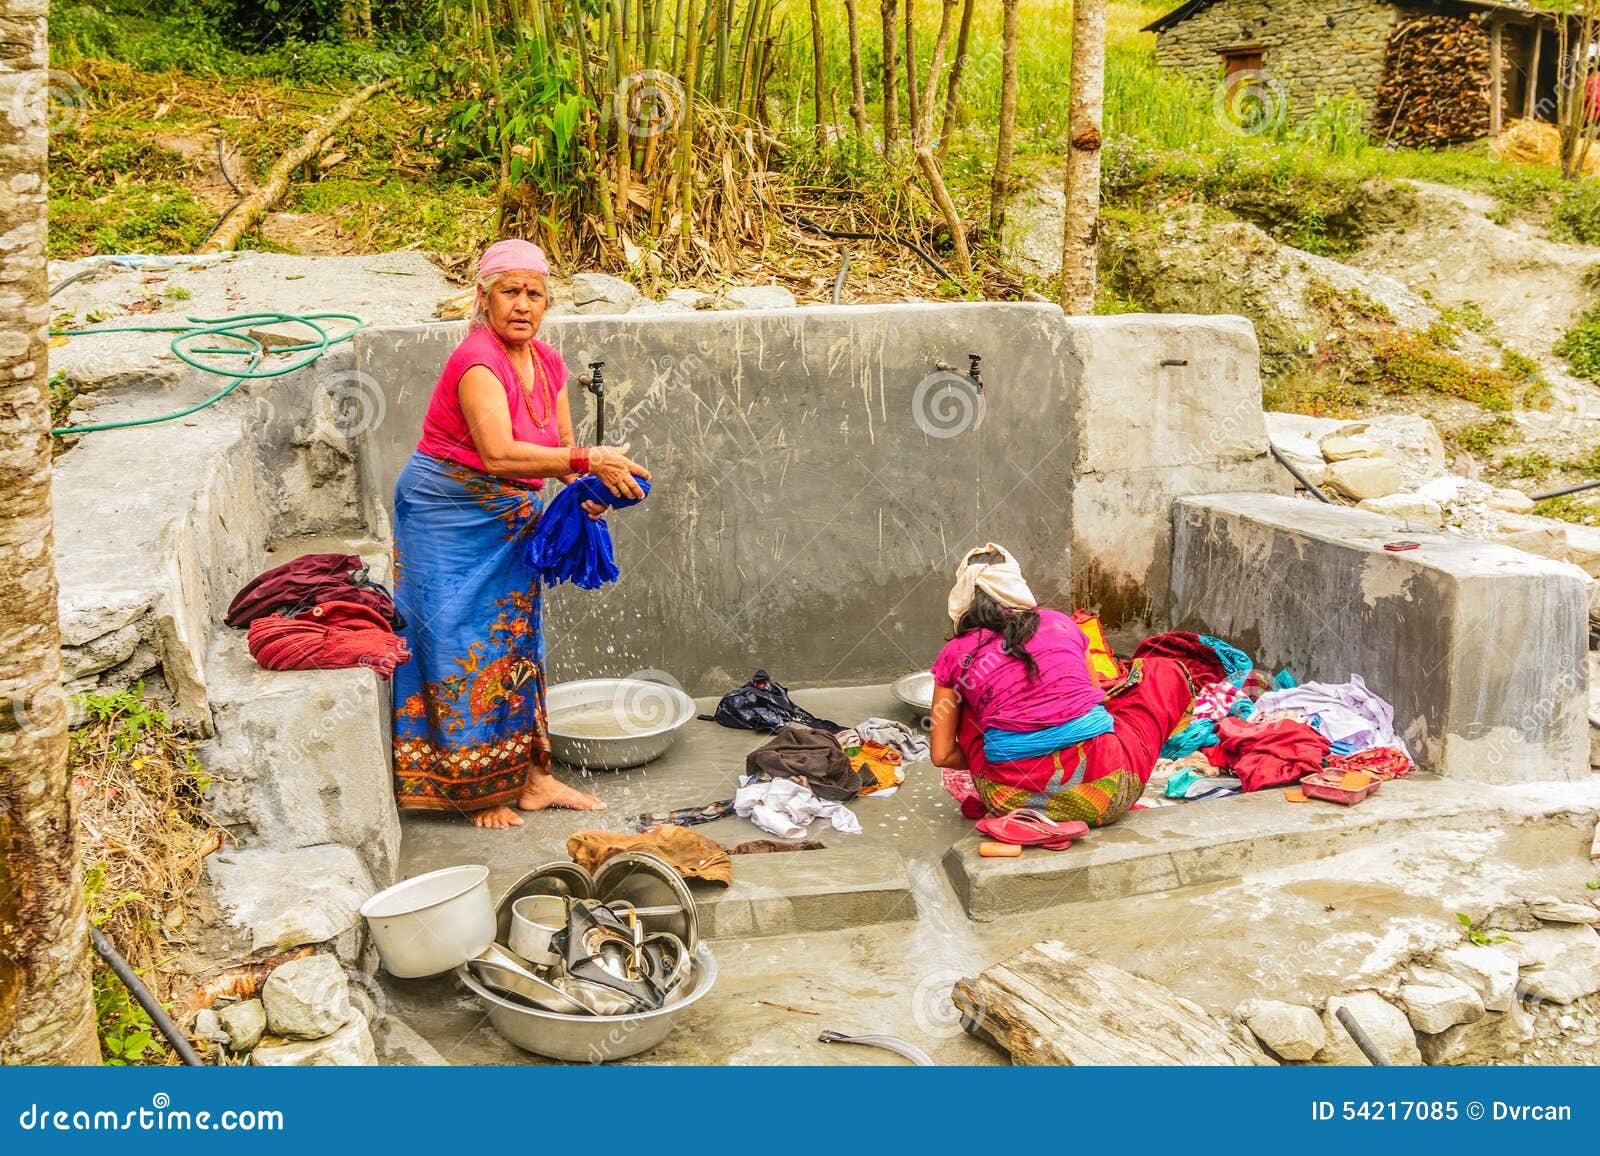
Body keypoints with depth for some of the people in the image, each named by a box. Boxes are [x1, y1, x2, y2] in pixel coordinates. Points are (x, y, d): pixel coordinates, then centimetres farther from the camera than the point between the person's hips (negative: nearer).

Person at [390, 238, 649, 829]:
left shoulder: (548, 363, 3)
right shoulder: (477, 360, -22)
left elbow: (561, 447, 7)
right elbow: (499, 454, -35)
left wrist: (586, 492, -14)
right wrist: (589, 461, -37)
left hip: (511, 516, 8)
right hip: (449, 514, -8)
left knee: (515, 641, 12)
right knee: (464, 644, -2)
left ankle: (528, 777, 21)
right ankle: (474, 789, 10)